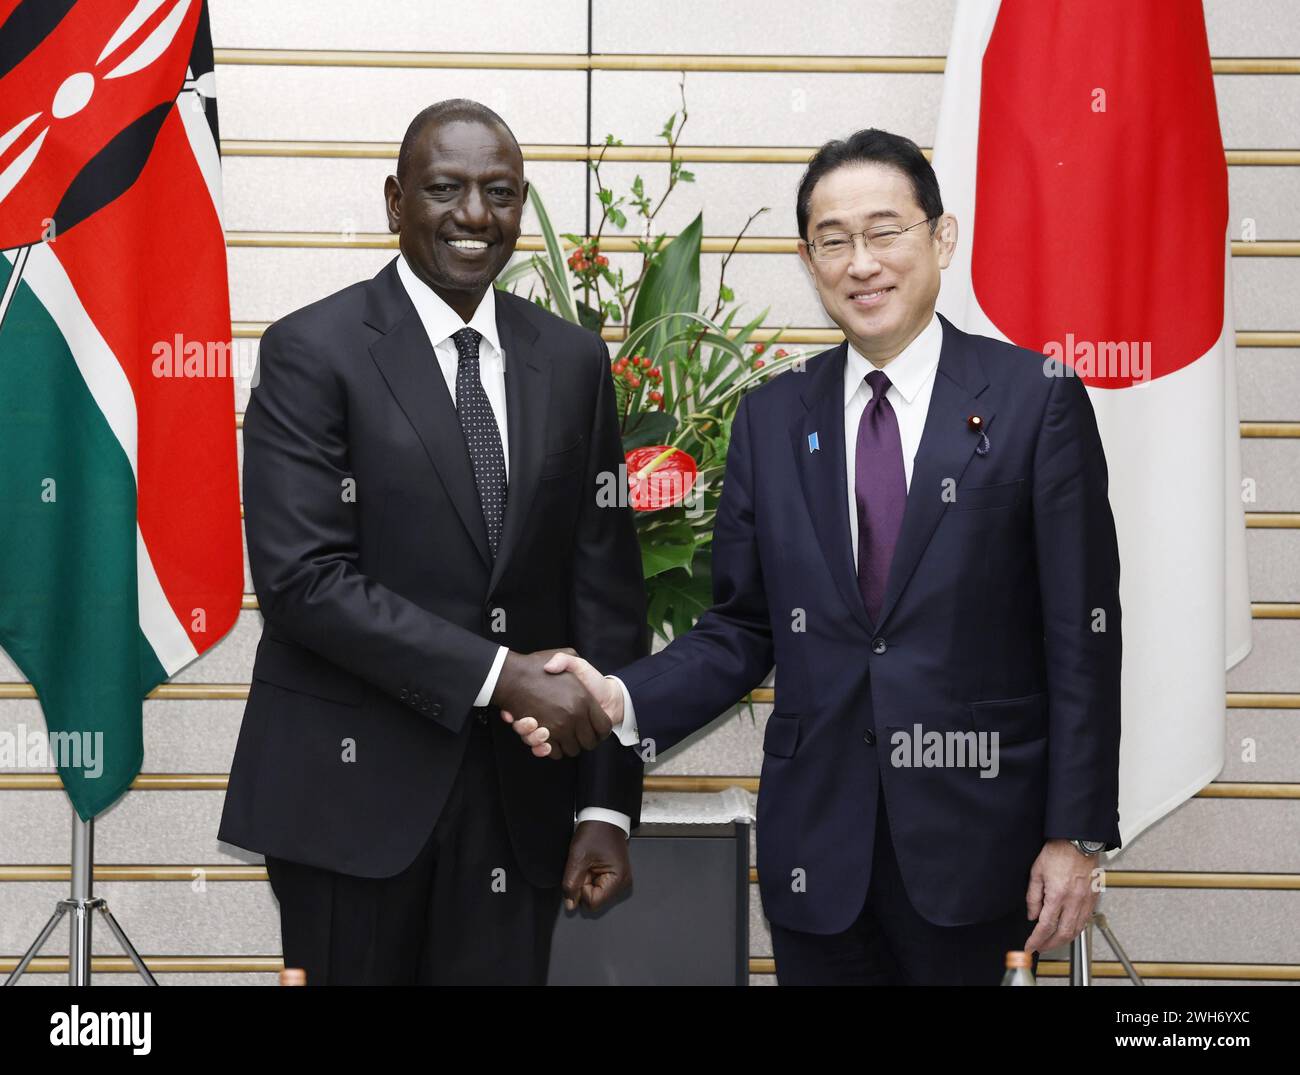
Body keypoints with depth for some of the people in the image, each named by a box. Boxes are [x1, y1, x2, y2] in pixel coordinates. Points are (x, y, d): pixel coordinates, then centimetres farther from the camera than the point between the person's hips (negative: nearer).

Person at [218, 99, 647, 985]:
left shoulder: (571, 361, 8)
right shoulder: (312, 352, -5)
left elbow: (604, 586, 6)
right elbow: (302, 578, -14)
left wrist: (608, 805, 1)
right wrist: (497, 673, -18)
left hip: (518, 795, 4)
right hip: (354, 787, -3)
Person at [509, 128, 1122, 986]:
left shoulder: (1036, 400, -2)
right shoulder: (772, 418, 9)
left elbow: (1081, 637, -4)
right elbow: (742, 630, 10)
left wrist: (1077, 836, -7)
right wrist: (624, 700, -8)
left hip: (973, 841, -3)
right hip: (817, 845, 3)